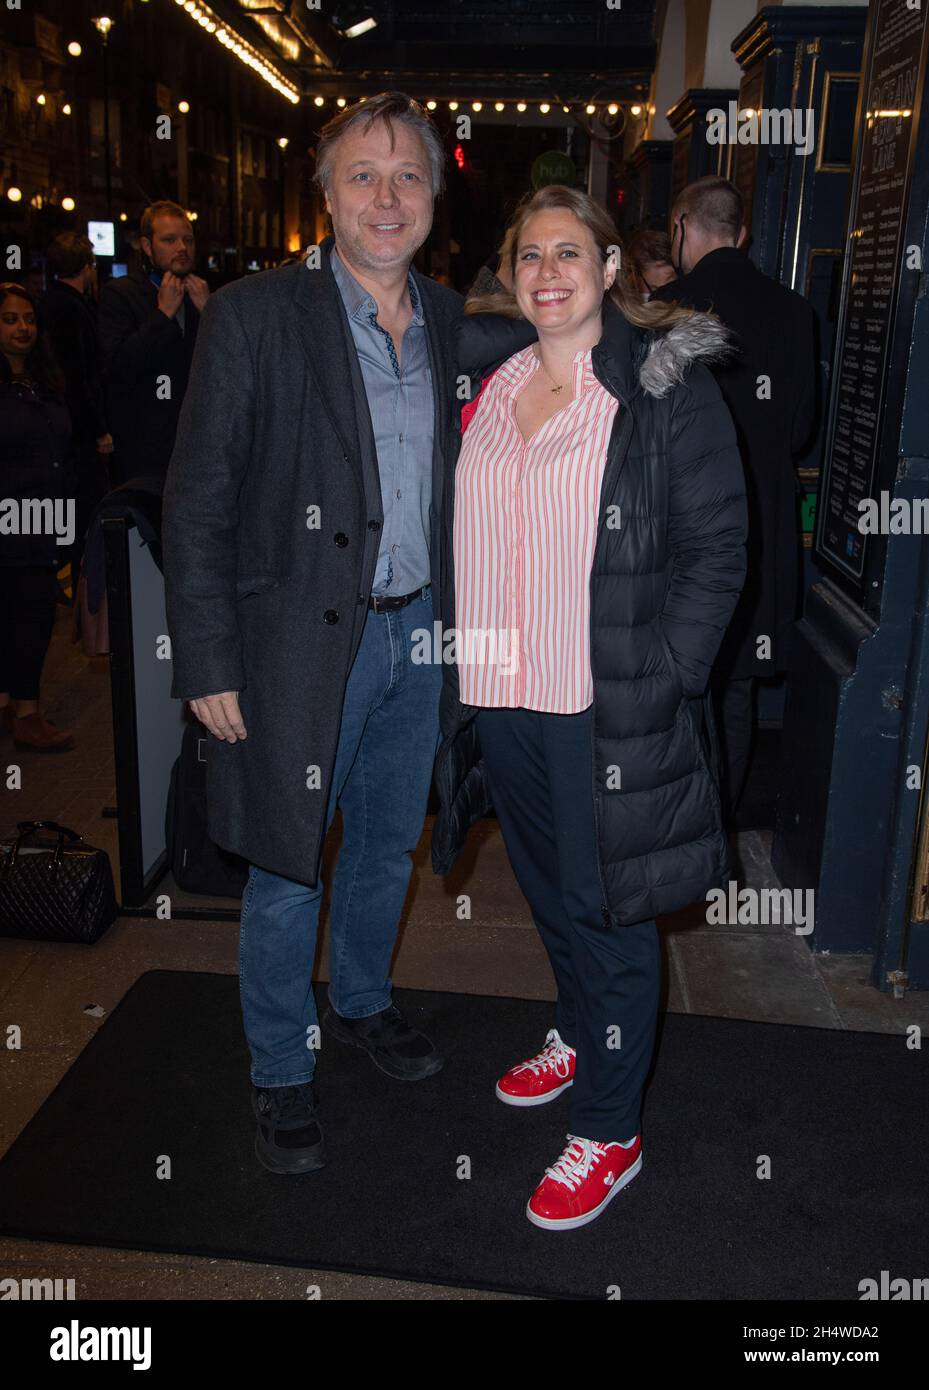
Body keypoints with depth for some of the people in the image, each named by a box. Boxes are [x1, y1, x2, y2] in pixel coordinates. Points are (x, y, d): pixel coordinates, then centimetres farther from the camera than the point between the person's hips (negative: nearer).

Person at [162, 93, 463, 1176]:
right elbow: (197, 502, -10)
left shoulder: (454, 322, 5)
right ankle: (280, 1074, 30)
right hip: (301, 642, -5)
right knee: (287, 873, 7)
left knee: (388, 846, 21)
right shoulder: (251, 317, -10)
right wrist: (208, 663, -13)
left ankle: (361, 1002, 47)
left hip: (419, 634, 5)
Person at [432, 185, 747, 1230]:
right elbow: (465, 536, 16)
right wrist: (467, 658, 4)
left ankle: (609, 1134, 22)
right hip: (498, 695, 5)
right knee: (547, 888, 21)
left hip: (605, 706, -5)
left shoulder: (667, 383, -7)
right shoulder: (487, 374, 8)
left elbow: (717, 549, -7)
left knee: (609, 910, 5)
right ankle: (577, 1036, 46)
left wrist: (663, 678, -13)